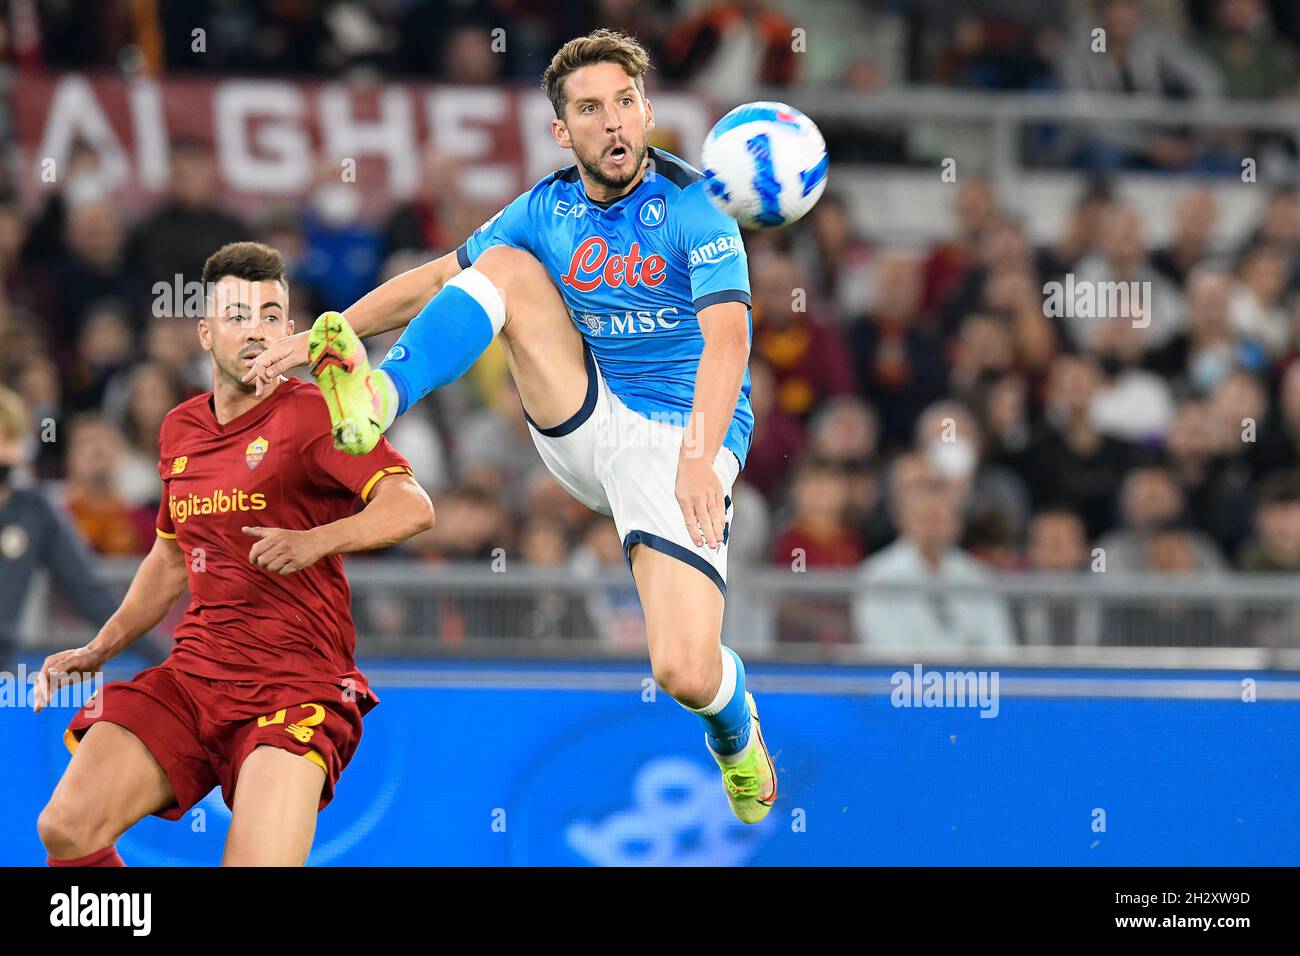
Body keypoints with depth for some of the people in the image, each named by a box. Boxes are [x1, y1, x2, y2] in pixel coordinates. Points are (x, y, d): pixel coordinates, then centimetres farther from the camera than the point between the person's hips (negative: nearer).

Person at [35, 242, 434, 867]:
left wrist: (315, 541, -33)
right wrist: (98, 650, 23)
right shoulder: (179, 430, 15)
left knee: (259, 863, -26)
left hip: (297, 684, -6)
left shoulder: (311, 414, -6)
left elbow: (412, 507, -19)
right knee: (66, 827, -12)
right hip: (191, 675, 6)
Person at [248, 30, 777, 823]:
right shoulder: (546, 211, 4)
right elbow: (436, 280, 14)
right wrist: (331, 334, 3)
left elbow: (726, 341, -26)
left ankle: (734, 730, 19)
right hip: (585, 429, 4)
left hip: (678, 447, -4)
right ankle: (381, 397, -32)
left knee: (683, 670, -18)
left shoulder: (692, 210, -13)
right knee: (504, 267, -14)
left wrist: (698, 457, -41)